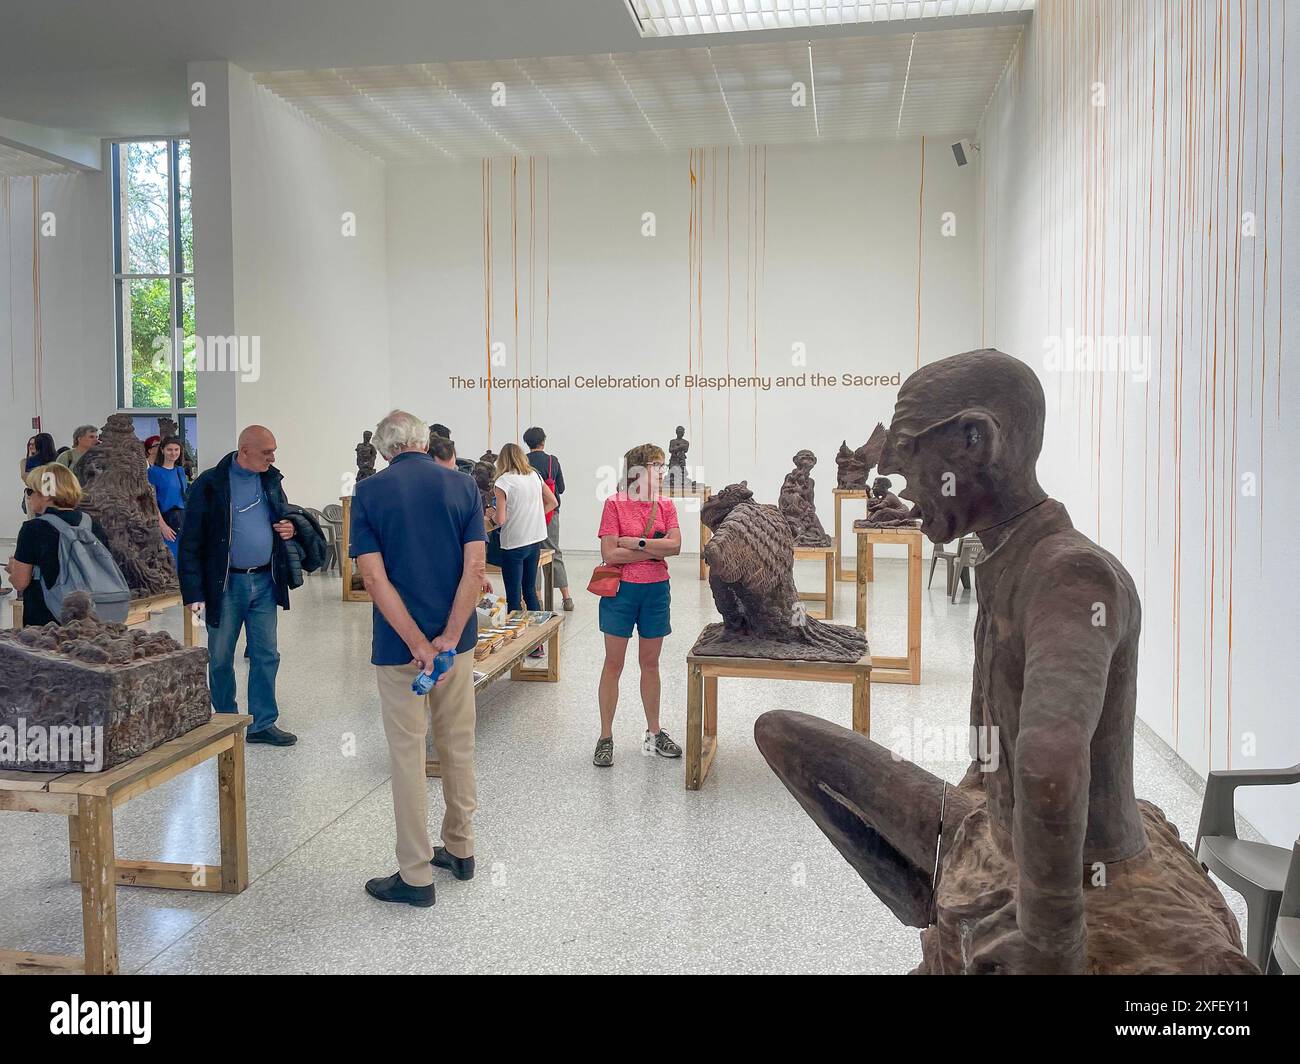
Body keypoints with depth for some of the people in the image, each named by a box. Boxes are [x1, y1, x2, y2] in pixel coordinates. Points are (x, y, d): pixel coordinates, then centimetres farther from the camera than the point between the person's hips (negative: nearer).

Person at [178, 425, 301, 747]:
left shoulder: (271, 479, 6)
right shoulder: (210, 484, -10)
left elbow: (283, 514, 23)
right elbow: (190, 542, -9)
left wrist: (289, 528, -3)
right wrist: (193, 592, -13)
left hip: (264, 581, 4)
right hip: (225, 584, -4)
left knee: (266, 656, 8)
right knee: (220, 659, 9)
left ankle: (263, 724, 19)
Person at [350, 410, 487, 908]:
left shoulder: (368, 493, -6)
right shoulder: (462, 485, -1)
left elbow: (375, 577, -14)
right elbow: (475, 568, -10)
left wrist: (417, 643, -16)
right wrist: (448, 638, -13)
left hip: (399, 645, -3)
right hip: (456, 638, 3)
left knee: (407, 755, 5)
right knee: (459, 745, 17)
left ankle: (415, 875, 13)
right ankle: (460, 849, 31)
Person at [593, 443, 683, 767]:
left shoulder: (665, 505, 4)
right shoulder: (615, 504, -7)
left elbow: (675, 545, -9)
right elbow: (609, 554, -15)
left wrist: (637, 542, -15)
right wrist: (655, 550, -11)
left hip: (656, 591, 4)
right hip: (621, 591, -4)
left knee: (650, 663, 13)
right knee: (613, 664, 4)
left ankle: (654, 732, 26)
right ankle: (606, 737, 14)